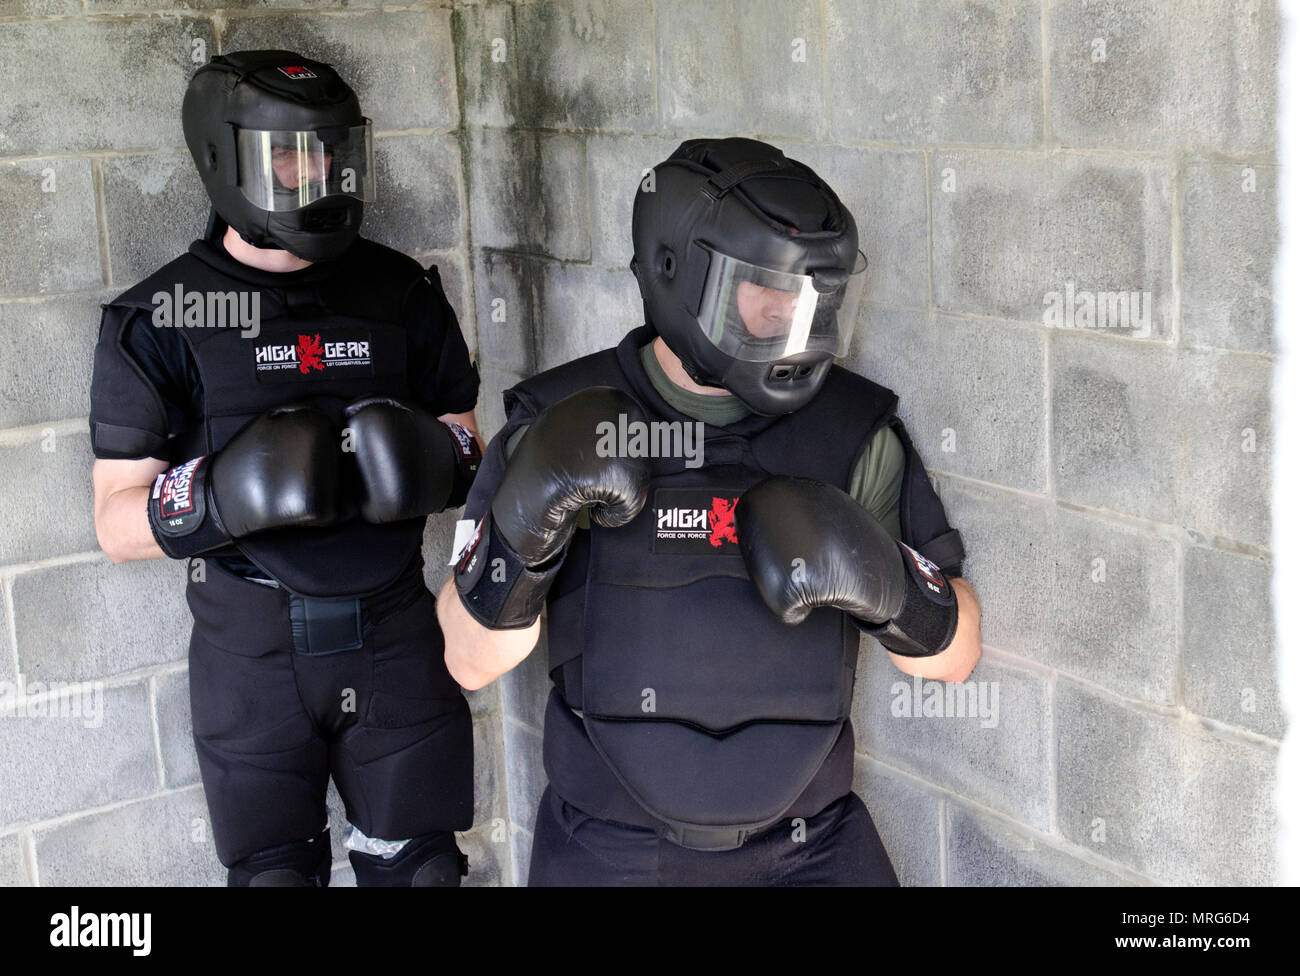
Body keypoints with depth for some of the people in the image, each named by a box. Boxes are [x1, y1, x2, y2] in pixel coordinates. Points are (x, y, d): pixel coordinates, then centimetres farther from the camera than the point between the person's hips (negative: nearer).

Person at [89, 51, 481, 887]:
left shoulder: (403, 293, 2)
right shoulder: (158, 319, -5)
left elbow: (468, 453, 10)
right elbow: (117, 523, -4)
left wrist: (430, 462, -14)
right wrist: (221, 493, -23)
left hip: (395, 636, 2)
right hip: (251, 652, -2)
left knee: (416, 864, 11)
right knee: (273, 870, 9)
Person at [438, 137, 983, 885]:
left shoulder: (854, 430, -6)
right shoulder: (564, 425, -9)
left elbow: (956, 653, -4)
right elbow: (474, 660, -8)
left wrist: (878, 577, -25)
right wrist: (525, 522, -26)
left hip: (809, 847, 1)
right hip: (608, 850, -1)